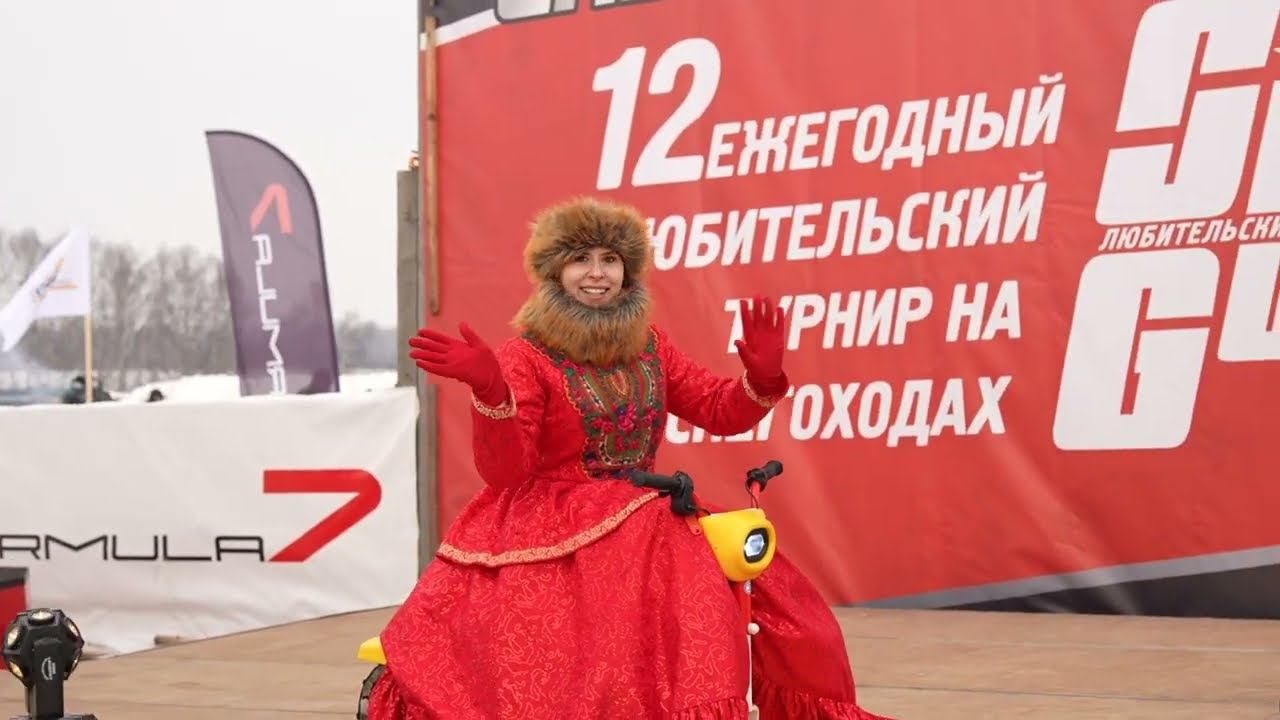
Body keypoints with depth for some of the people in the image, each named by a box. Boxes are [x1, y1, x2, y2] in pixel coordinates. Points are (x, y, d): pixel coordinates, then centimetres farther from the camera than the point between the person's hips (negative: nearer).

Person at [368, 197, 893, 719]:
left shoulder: (648, 346, 13)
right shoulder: (525, 357, -5)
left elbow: (720, 409, 15)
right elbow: (503, 469, -14)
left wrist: (762, 376, -6)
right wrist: (490, 391, -31)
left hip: (644, 523, 5)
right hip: (551, 533, -5)